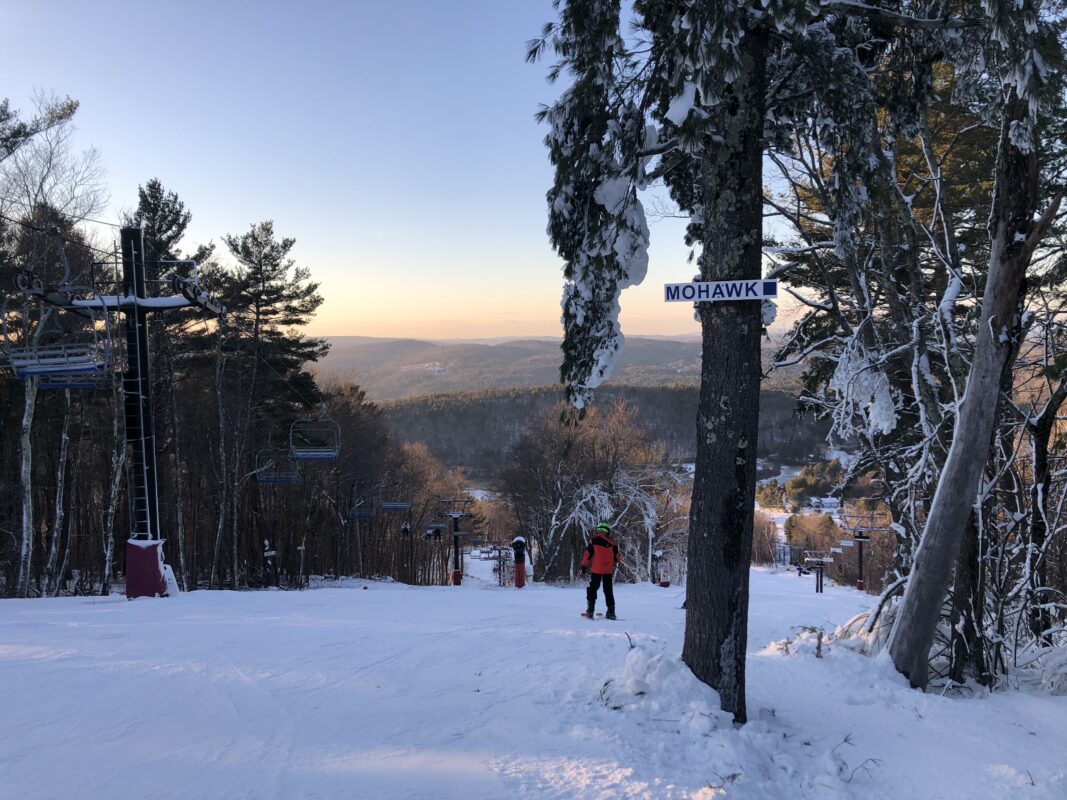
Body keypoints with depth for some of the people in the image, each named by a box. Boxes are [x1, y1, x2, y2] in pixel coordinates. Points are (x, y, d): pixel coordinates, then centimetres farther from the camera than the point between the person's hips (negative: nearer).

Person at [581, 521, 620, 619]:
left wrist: (584, 566, 5)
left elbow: (587, 554, -3)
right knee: (608, 590, 11)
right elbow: (616, 557, 9)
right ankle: (611, 612, 9)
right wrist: (613, 565, 26)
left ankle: (590, 611, 0)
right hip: (609, 570, 2)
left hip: (596, 569, -2)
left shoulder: (593, 540, -3)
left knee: (593, 588, 7)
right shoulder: (612, 543, 3)